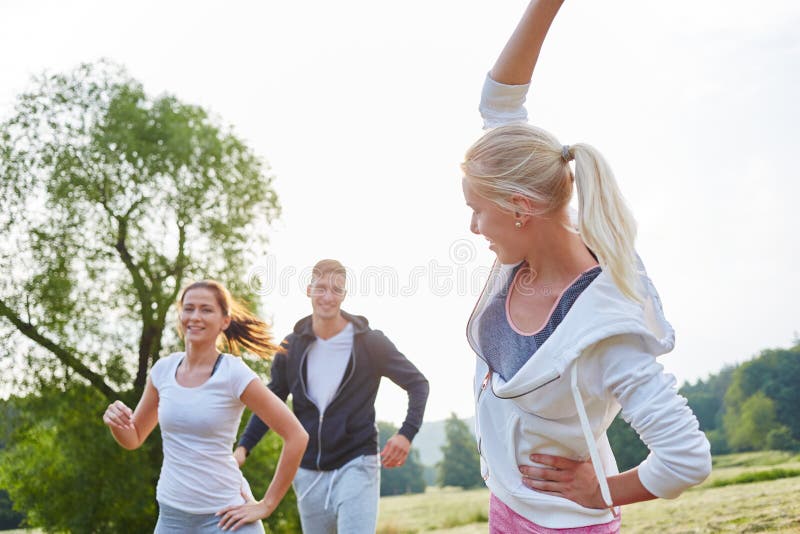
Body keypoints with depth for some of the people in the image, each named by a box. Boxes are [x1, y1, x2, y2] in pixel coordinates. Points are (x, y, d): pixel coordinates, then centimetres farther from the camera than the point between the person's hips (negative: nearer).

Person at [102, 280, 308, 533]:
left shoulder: (234, 374, -12)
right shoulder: (163, 370, 1)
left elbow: (297, 436, -11)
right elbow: (134, 439, 14)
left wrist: (266, 505, -8)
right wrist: (116, 422, -9)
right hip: (171, 512, 5)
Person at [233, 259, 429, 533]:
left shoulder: (370, 342, -6)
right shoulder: (292, 346, 3)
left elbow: (417, 383, 0)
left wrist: (407, 433, -14)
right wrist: (243, 446, -1)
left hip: (356, 466, -4)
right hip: (308, 470, 4)